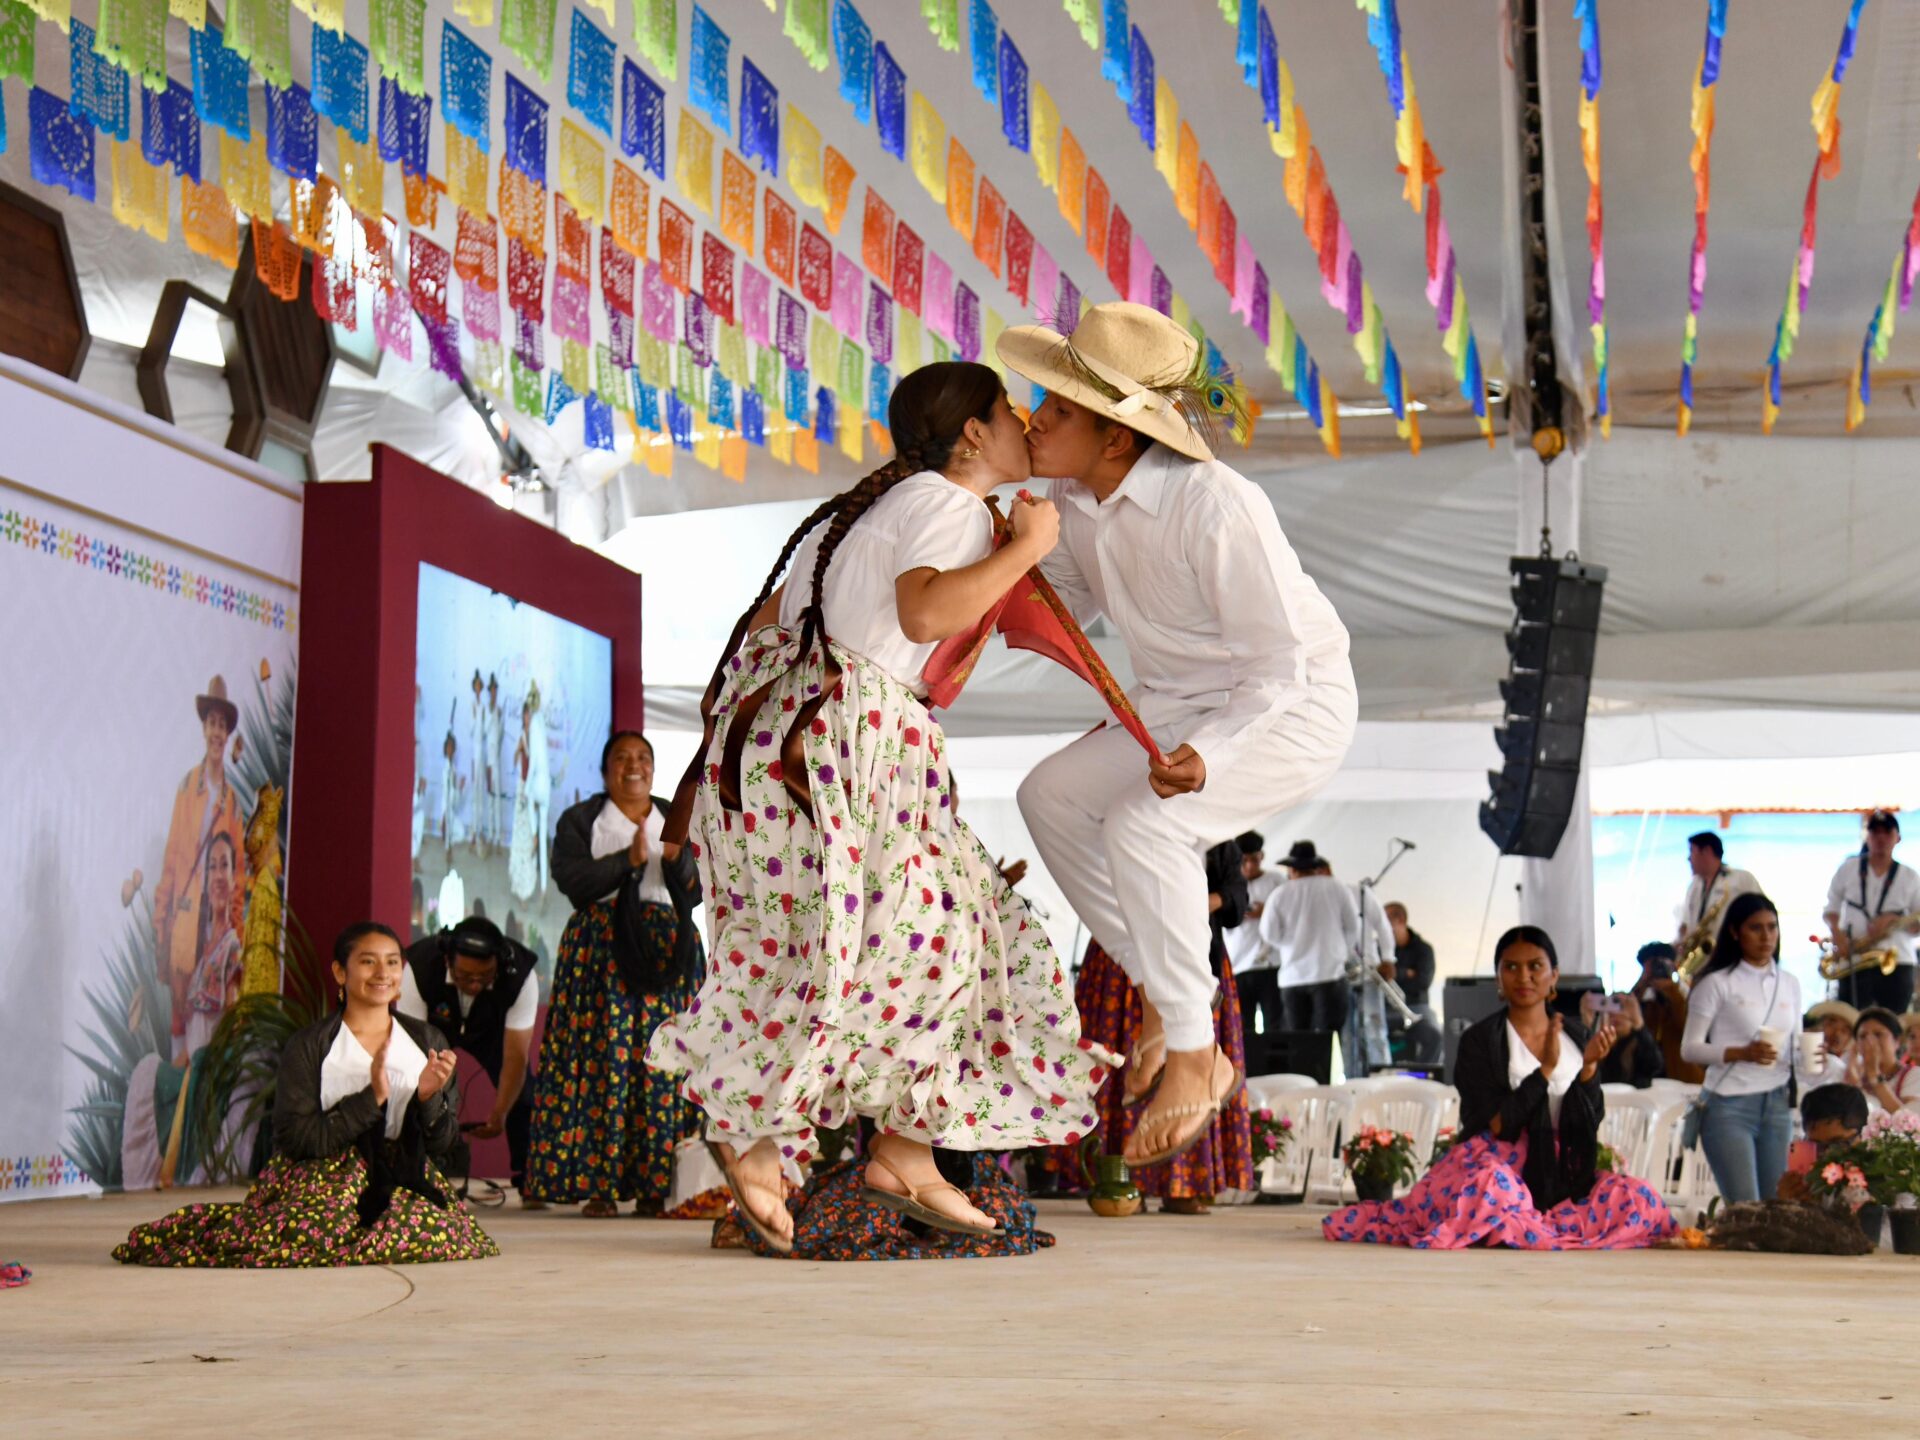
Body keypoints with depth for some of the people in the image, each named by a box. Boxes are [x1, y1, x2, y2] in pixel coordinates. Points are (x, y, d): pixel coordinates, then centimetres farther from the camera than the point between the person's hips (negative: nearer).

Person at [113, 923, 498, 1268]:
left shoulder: (429, 1042, 11)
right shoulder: (308, 1047, 1)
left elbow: (442, 1145, 10)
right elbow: (295, 1139, -8)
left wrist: (429, 1096, -10)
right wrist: (370, 1097, -14)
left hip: (405, 1180, 4)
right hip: (323, 1178, -4)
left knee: (444, 1231, -27)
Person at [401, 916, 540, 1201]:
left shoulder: (521, 976, -38)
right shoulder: (419, 968, -40)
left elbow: (515, 1056, -34)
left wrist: (498, 1116, -38)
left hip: (491, 1027, 1)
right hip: (433, 1025, 0)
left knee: (521, 1088, -12)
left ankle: (530, 1183, 4)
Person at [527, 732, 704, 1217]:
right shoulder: (579, 821, 11)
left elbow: (694, 895, 11)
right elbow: (573, 881, -5)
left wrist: (675, 859, -7)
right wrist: (629, 859, -15)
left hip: (668, 951, 2)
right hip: (600, 951, -2)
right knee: (603, 1060, -11)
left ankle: (655, 1186, -5)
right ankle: (599, 1185, -9)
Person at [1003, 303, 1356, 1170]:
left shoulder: (1215, 507, -32)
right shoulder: (1078, 491, -9)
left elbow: (1276, 666, -27)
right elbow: (1071, 596, 8)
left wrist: (1206, 755, -44)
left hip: (1295, 709, -9)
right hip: (1184, 705, 9)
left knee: (1142, 825, -28)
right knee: (1050, 797, 0)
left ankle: (1194, 1060, -12)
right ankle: (1165, 1000, 12)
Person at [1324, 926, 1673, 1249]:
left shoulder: (1575, 1036, 10)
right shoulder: (1479, 1040, -2)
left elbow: (1592, 1121, 7)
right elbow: (1496, 1124, -10)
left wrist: (1589, 1065, -9)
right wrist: (1546, 1069, -13)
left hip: (1561, 1173, 6)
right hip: (1499, 1164, -6)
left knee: (1639, 1198, -22)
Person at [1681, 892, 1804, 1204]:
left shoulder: (1790, 984, 11)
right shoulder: (1718, 983, -4)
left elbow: (1795, 1047, 18)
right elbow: (1690, 1048, -6)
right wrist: (1742, 1053, -20)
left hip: (1777, 1105, 5)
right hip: (1729, 1105, -5)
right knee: (1745, 1210, -10)